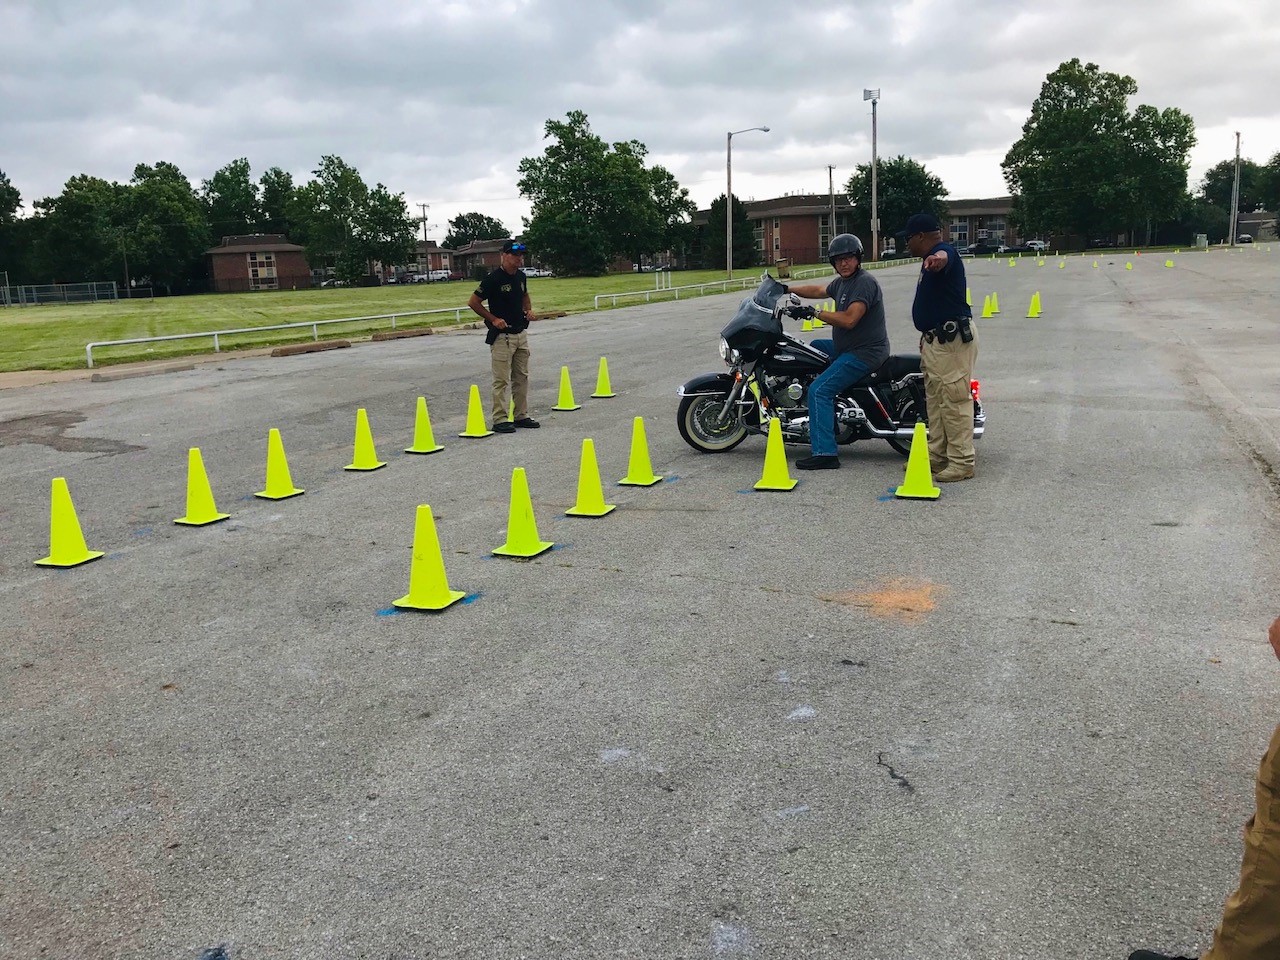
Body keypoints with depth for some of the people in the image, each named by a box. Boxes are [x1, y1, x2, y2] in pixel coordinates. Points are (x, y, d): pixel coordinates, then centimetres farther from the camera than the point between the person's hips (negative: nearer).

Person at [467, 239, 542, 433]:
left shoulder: (521, 276, 7)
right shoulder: (493, 278, -14)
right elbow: (473, 302, -10)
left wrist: (529, 310, 8)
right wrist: (493, 319, -15)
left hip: (521, 334, 8)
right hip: (502, 335, -8)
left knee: (522, 377, 12)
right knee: (502, 379, -5)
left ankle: (521, 416, 21)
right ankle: (500, 420, 0)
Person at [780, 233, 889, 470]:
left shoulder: (865, 282, -18)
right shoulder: (842, 282, 14)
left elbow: (849, 319, -29)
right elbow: (818, 290, 33)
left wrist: (813, 313, -23)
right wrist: (788, 289, 30)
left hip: (865, 352, -11)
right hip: (847, 347, 11)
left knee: (819, 390, -19)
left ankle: (825, 453, -22)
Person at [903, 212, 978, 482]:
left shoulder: (944, 250, -14)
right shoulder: (929, 260, 19)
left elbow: (943, 256, -42)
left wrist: (938, 258, -66)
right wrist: (926, 337, 34)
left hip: (952, 339, -11)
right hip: (936, 339, 11)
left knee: (954, 400, -8)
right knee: (935, 399, 16)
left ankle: (962, 462, -4)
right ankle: (937, 455, 25)